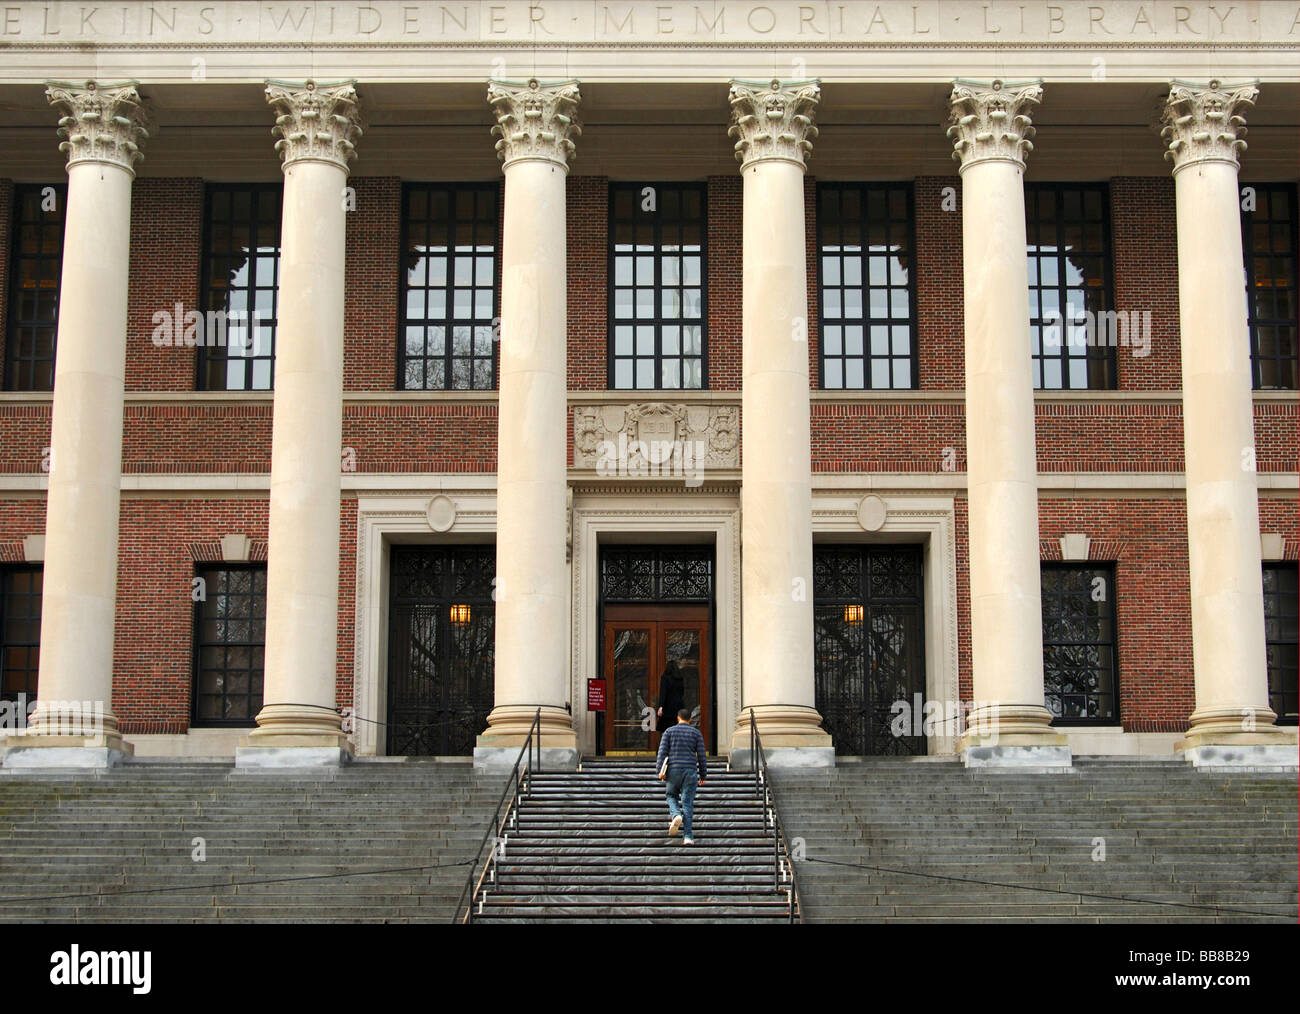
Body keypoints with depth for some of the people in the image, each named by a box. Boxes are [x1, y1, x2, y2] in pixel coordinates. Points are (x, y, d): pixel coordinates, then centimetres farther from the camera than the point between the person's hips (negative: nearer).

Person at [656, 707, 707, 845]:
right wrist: (703, 775, 9)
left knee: (672, 796, 20)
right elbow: (701, 755, 4)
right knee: (687, 803, 0)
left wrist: (659, 771, -9)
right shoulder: (696, 733, 8)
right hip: (690, 771, 0)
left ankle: (676, 815, -12)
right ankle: (688, 836, -9)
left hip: (673, 771, 0)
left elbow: (662, 751, -4)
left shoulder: (669, 732, 7)